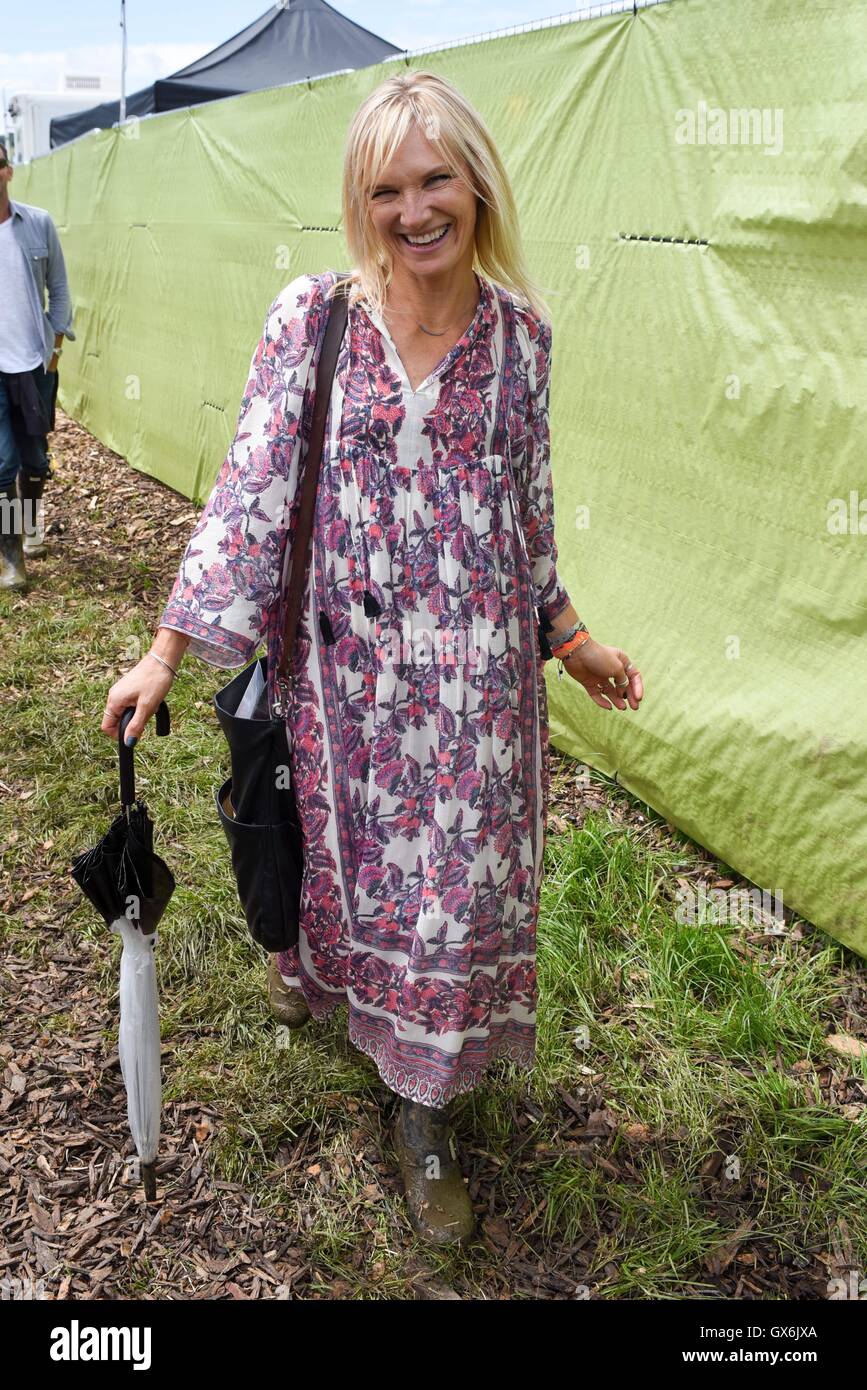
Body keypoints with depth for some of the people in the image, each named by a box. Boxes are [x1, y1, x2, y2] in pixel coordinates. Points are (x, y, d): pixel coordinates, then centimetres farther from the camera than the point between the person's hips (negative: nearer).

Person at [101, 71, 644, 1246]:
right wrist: (168, 647, -12)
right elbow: (250, 487, -8)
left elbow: (531, 508, 8)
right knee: (338, 850, 17)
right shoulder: (313, 317, -6)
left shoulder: (520, 332, -1)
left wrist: (572, 641, 12)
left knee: (460, 884, 7)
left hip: (476, 671, 1)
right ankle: (318, 978, 53)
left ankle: (426, 1116, 29)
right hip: (344, 657, -1)